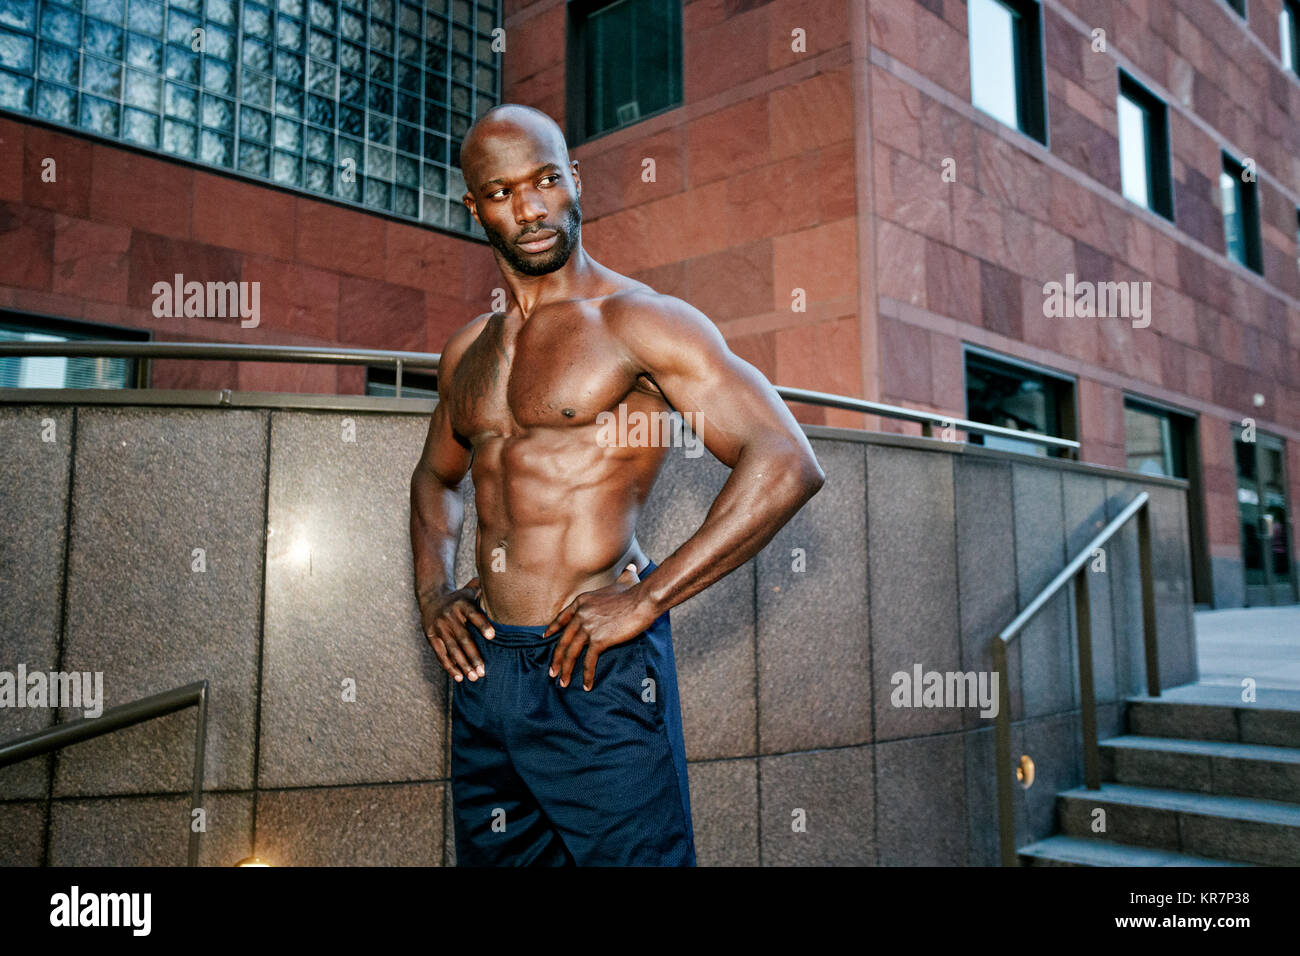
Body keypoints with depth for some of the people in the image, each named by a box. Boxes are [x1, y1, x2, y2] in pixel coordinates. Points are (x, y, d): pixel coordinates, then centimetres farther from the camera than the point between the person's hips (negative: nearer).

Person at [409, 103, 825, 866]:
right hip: (483, 669, 7)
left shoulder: (640, 320, -8)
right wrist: (432, 590, 12)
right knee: (493, 857, 19)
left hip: (596, 670, -6)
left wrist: (647, 598, -19)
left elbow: (788, 465, -17)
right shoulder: (467, 352, 13)